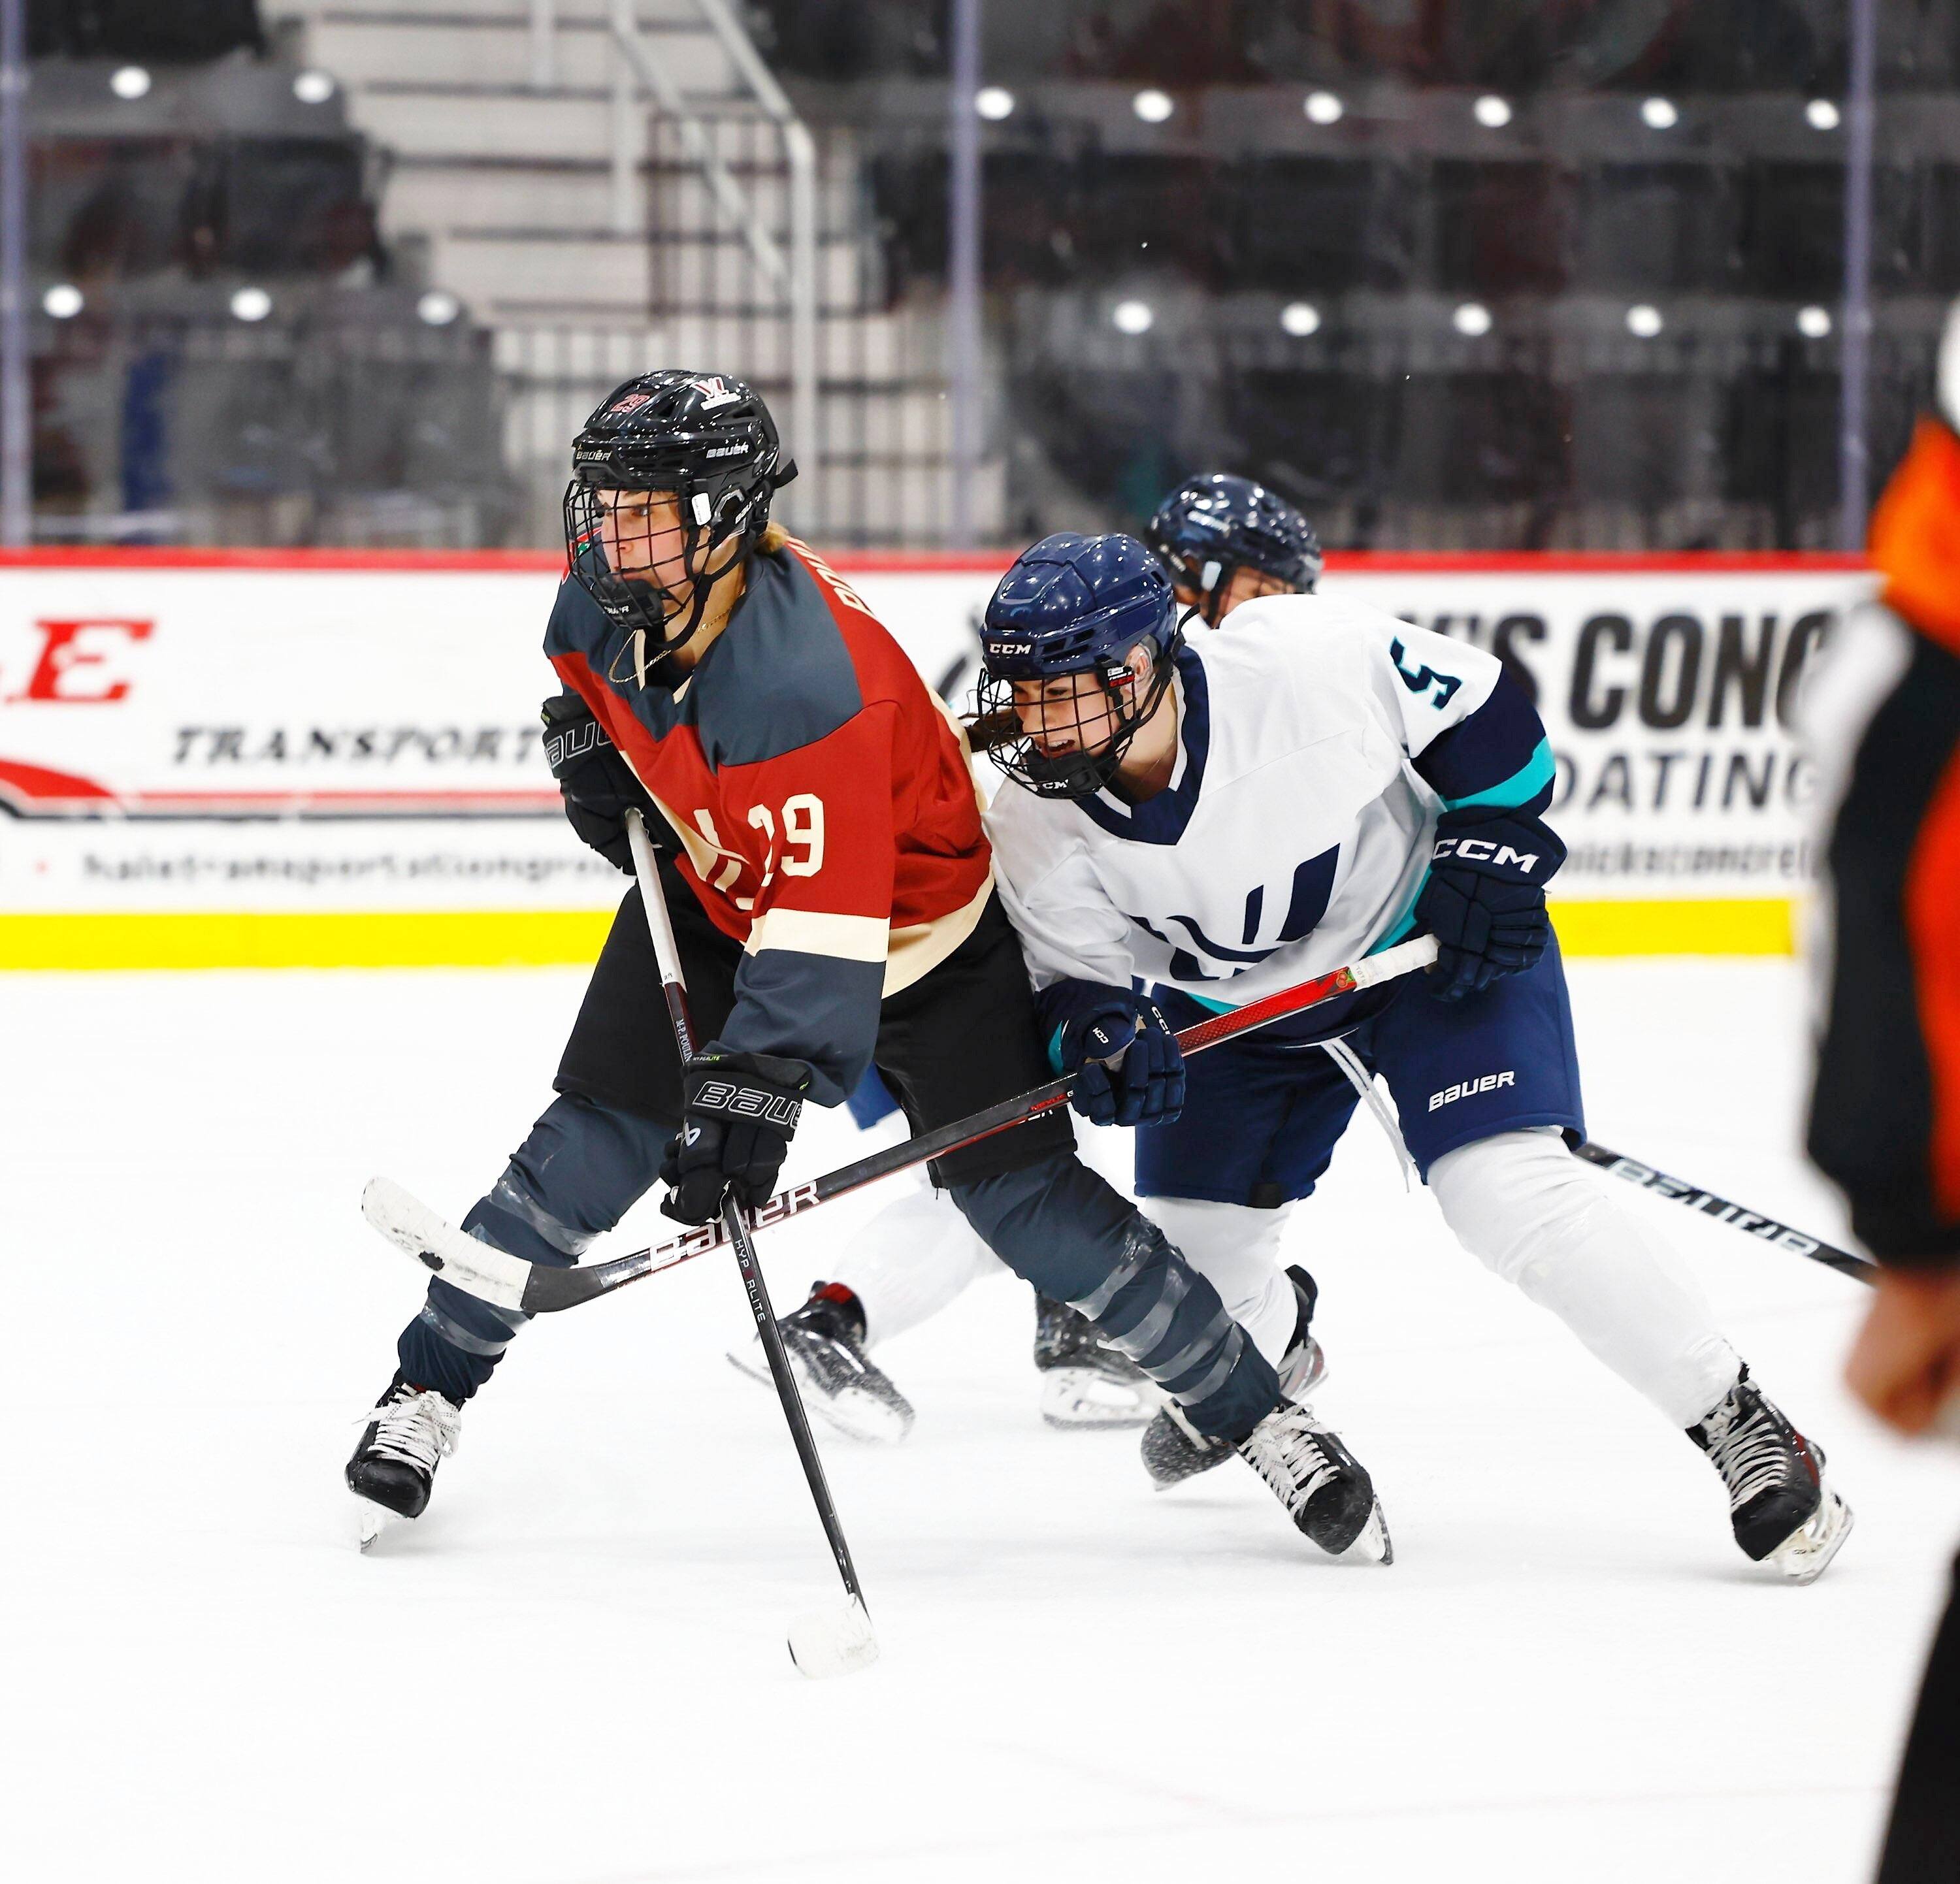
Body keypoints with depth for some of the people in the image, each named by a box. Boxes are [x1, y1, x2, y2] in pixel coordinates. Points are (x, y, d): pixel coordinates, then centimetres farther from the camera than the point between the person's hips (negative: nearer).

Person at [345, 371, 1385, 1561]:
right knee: (596, 1142, -6)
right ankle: (427, 1390, 8)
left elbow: (823, 934, -44)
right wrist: (586, 728, -4)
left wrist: (754, 1094, -49)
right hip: (716, 889, 6)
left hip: (913, 912, -6)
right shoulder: (612, 587, -18)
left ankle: (1260, 1416, 1)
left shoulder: (804, 681, -40)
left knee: (1024, 1193, -10)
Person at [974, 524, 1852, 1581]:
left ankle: (1739, 1427, -13)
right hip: (1236, 999, 5)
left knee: (1507, 1192, -22)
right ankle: (1259, 1360, 48)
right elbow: (1078, 977, -15)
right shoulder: (1037, 822, -23)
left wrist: (1491, 851, -20)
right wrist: (1100, 1030, -36)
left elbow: (1477, 711, -17)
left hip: (1428, 936, -5)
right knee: (1187, 1251, 8)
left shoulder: (1309, 661, -33)